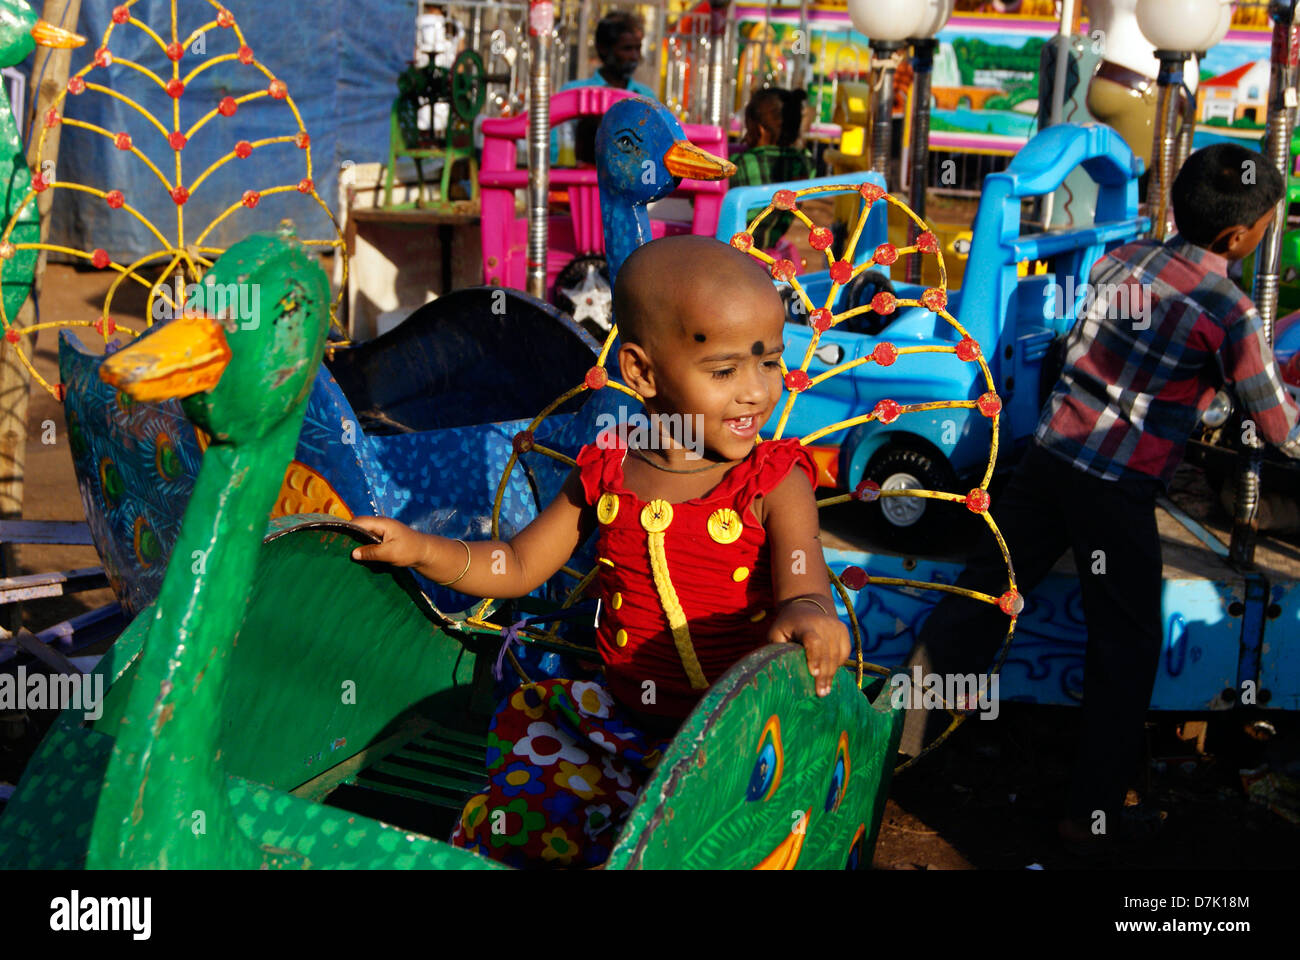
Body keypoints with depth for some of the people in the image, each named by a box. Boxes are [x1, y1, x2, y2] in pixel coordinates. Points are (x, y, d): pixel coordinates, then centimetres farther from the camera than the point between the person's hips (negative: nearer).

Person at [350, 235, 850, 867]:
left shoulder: (775, 482, -8)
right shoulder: (605, 473, 2)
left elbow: (804, 583, -24)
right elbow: (519, 567, 12)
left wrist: (806, 612, -49)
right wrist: (420, 549, 0)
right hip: (620, 711, 4)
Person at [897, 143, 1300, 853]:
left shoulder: (1122, 259, 6)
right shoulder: (1230, 313, -11)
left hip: (1050, 455, 5)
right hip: (1118, 494, -5)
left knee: (982, 595, 13)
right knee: (1125, 645, 9)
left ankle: (897, 735, 18)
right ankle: (1093, 814, 17)